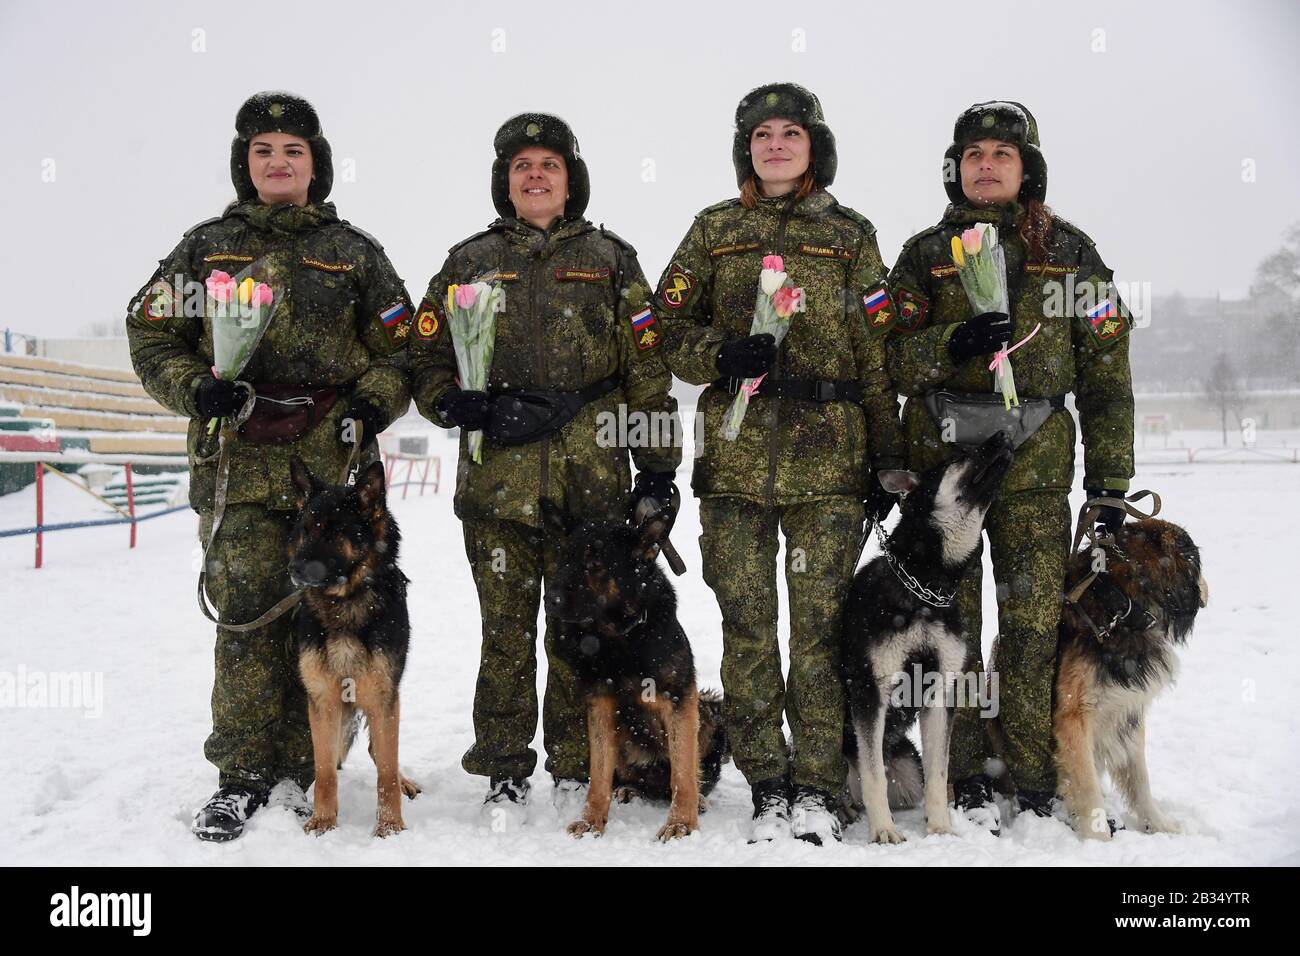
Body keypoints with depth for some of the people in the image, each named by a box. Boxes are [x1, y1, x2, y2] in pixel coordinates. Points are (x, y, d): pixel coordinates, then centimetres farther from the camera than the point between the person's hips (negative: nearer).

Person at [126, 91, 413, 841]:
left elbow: (401, 349, 13)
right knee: (247, 611, -4)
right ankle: (243, 775, 6)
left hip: (335, 462, 0)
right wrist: (196, 389, -6)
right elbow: (152, 334, 13)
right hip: (239, 461, 0)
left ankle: (306, 767, 11)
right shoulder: (206, 247, 13)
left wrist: (373, 406, -5)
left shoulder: (355, 252, 13)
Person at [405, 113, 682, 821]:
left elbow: (646, 369, 9)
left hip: (592, 478, 0)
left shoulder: (610, 259, 13)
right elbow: (425, 362, 12)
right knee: (506, 631, 3)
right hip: (497, 479, 1)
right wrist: (476, 409, -7)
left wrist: (657, 466, 2)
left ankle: (576, 771, 17)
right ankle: (504, 775, 15)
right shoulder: (468, 262, 15)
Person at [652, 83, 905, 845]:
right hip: (736, 452, 1)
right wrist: (720, 354, -10)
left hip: (828, 455, -1)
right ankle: (768, 788, 11)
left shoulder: (850, 235, 12)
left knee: (822, 622, -3)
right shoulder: (715, 230, 14)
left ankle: (818, 790, 6)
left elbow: (876, 356, 9)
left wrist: (889, 459, 4)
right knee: (747, 624, 0)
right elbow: (669, 326, 11)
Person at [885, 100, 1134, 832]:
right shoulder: (925, 255, 9)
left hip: (1036, 462, 0)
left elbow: (1106, 368, 7)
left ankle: (1037, 782, 10)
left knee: (1036, 624, -2)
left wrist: (1111, 479, 3)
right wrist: (952, 343, -19)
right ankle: (966, 779, 11)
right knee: (950, 621, 0)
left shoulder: (1069, 251, 9)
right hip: (942, 456, 0)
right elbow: (889, 356, 2)